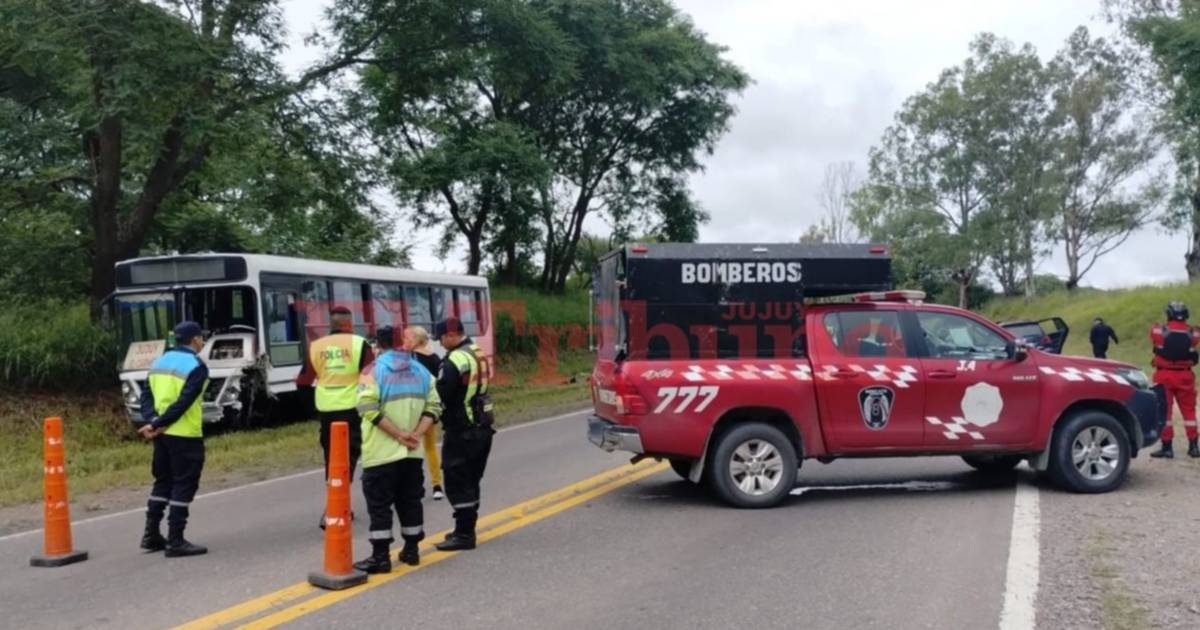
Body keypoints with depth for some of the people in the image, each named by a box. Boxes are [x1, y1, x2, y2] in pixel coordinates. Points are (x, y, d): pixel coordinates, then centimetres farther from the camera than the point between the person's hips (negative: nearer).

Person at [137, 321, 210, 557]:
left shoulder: (160, 361, 14)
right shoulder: (196, 366, -10)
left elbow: (147, 394, 7)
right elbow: (183, 402, -19)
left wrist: (152, 420, -6)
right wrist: (156, 425, -17)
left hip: (162, 434, 8)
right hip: (184, 434, -8)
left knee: (163, 482, 19)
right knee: (183, 485, -1)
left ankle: (151, 535, 23)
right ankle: (175, 541, 0)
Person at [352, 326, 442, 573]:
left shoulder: (373, 371, -6)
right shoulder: (421, 371, 9)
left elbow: (369, 409, -17)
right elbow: (433, 407, 1)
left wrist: (399, 434, -15)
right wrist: (414, 435, -7)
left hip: (382, 452, -5)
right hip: (412, 452, 5)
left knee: (379, 505, 2)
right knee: (410, 501, 15)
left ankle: (381, 557, 3)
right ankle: (411, 550, 21)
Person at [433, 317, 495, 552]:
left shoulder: (455, 361, -20)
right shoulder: (478, 354, 9)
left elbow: (440, 396, -19)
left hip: (461, 431, -9)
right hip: (482, 426, 9)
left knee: (458, 483, -2)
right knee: (471, 481, 17)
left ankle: (464, 534, 1)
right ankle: (466, 529, 26)